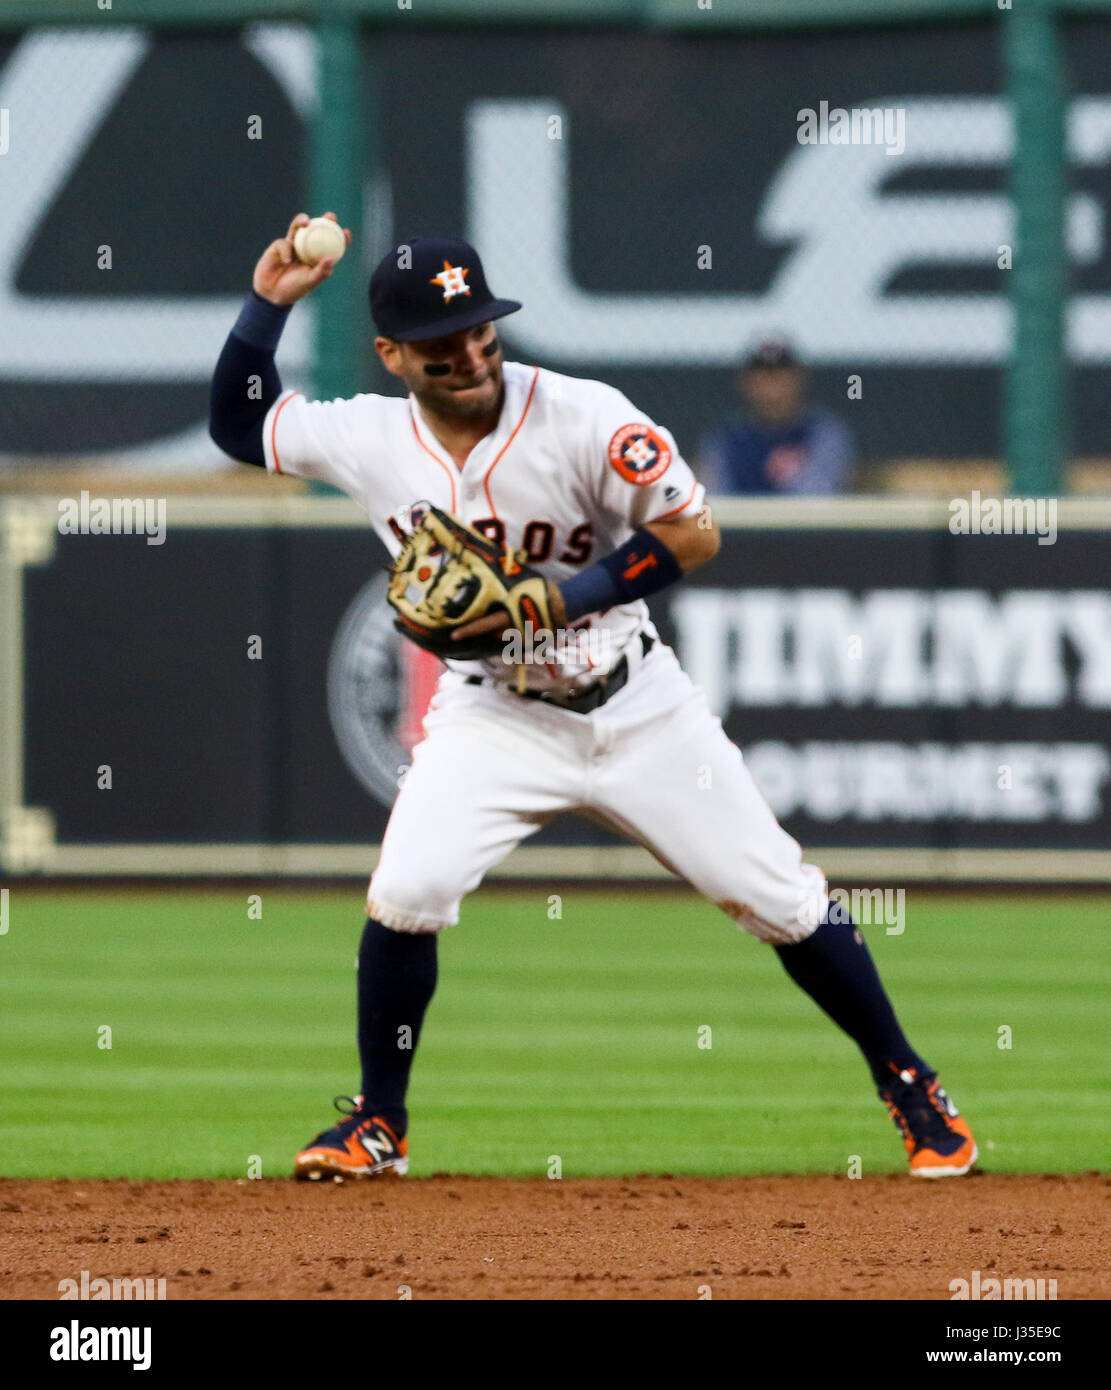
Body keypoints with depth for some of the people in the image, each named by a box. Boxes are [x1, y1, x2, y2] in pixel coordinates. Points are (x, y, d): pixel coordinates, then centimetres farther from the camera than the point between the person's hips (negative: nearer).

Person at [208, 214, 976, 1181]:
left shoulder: (583, 419, -19)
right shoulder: (369, 439, -8)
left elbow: (694, 533, -16)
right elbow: (236, 425, 6)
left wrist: (555, 603, -24)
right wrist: (268, 303, -7)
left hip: (638, 707, -1)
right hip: (494, 717, 2)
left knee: (779, 899, 0)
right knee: (407, 893, -18)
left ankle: (907, 1084, 18)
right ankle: (378, 1125, 1)